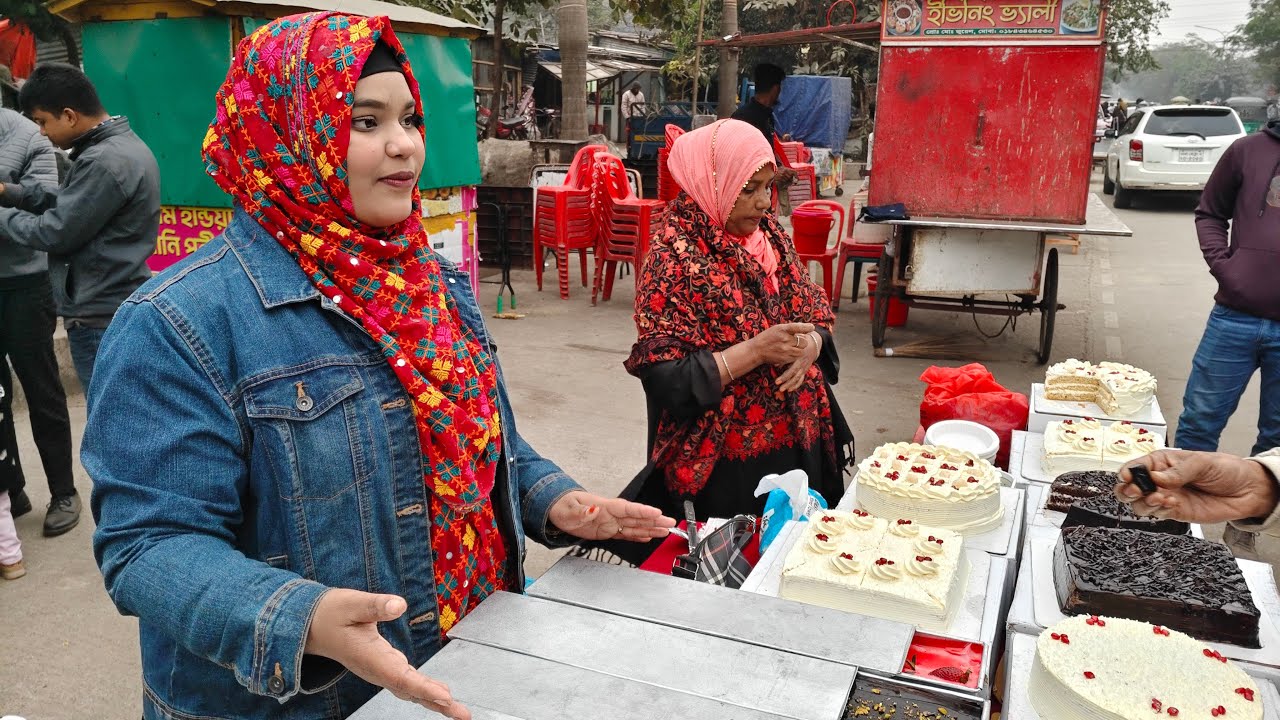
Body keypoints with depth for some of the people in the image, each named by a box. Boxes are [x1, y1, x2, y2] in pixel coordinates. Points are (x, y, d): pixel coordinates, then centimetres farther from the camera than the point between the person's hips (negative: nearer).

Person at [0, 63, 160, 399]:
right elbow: (70, 202, 17)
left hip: (100, 317, -10)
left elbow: (55, 232, -17)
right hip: (119, 307, 10)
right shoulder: (124, 144, 10)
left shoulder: (104, 162, -21)